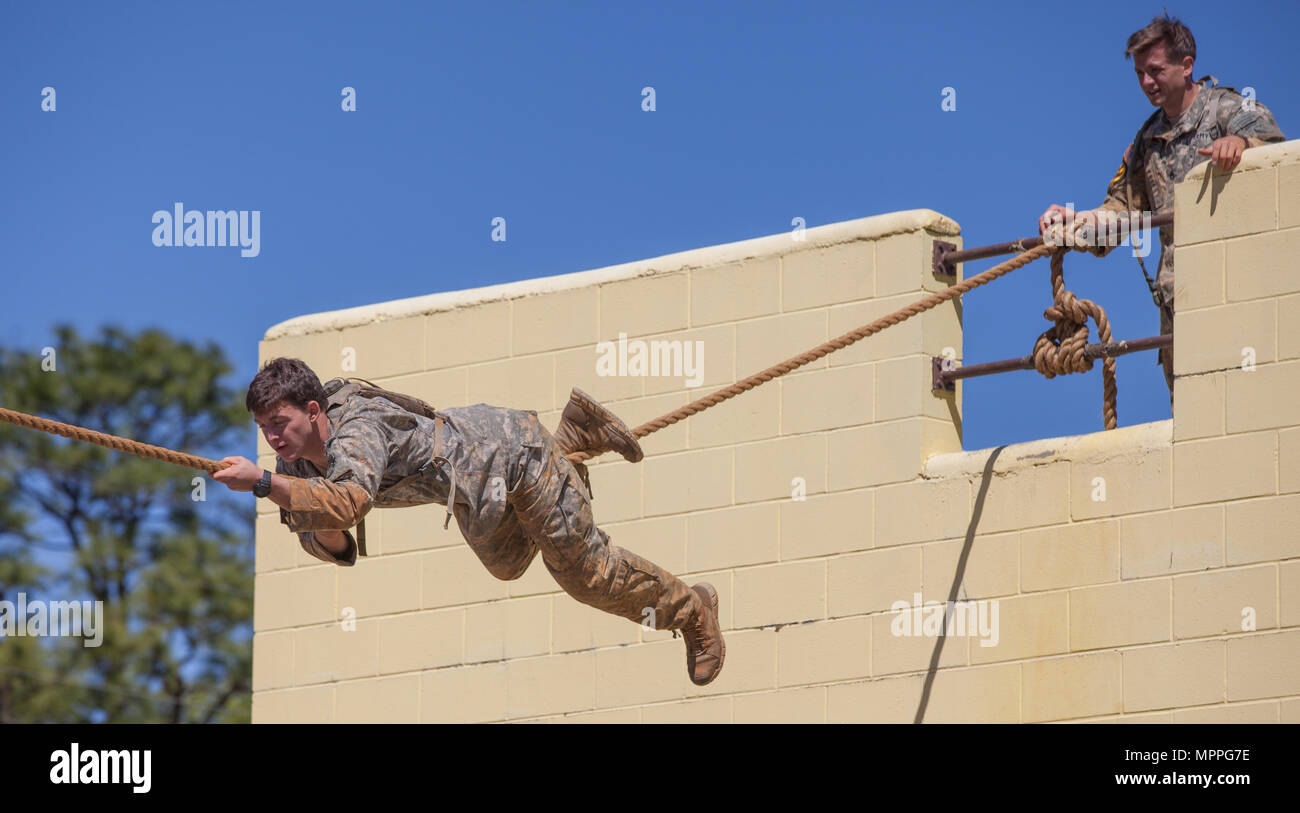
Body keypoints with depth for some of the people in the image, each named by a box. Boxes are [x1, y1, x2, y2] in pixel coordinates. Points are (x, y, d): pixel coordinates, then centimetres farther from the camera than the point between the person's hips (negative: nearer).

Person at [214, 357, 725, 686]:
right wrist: (324, 533, -33)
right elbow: (333, 546, -10)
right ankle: (574, 434, 41)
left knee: (584, 571, 3)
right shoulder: (295, 463, -16)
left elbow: (350, 502, -59)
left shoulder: (356, 431, -40)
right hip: (477, 491, 9)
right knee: (507, 565, 33)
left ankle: (691, 610, 28)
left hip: (509, 451, -8)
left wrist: (262, 483, -63)